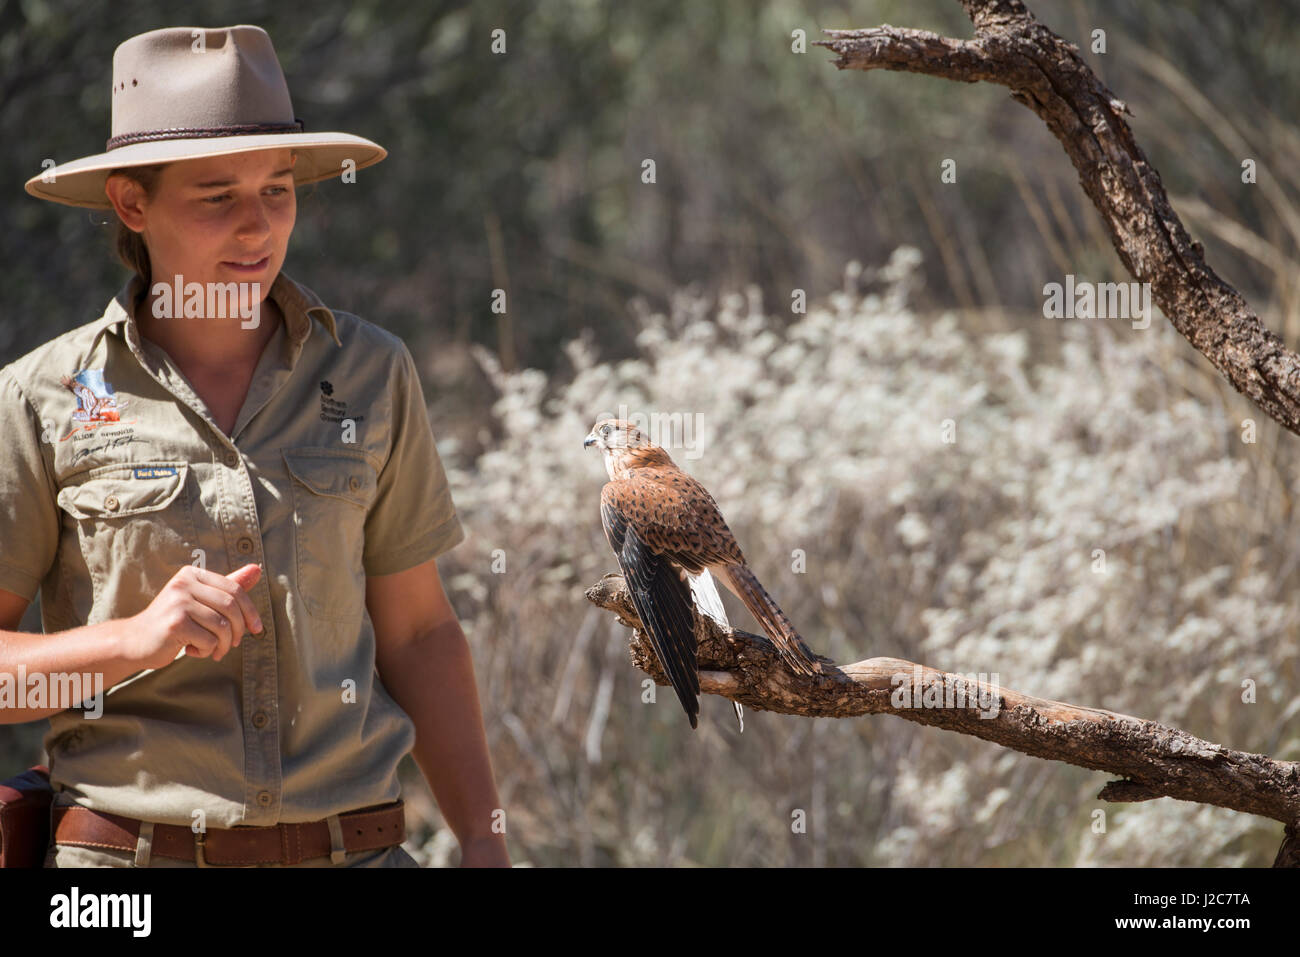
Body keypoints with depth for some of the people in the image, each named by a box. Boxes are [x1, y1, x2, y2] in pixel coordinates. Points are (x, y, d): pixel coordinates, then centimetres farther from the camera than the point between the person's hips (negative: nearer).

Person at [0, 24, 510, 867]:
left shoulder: (371, 376, 8)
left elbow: (417, 632, 12)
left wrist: (486, 845, 6)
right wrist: (136, 640, -14)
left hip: (350, 846, 3)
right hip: (127, 853, -2)